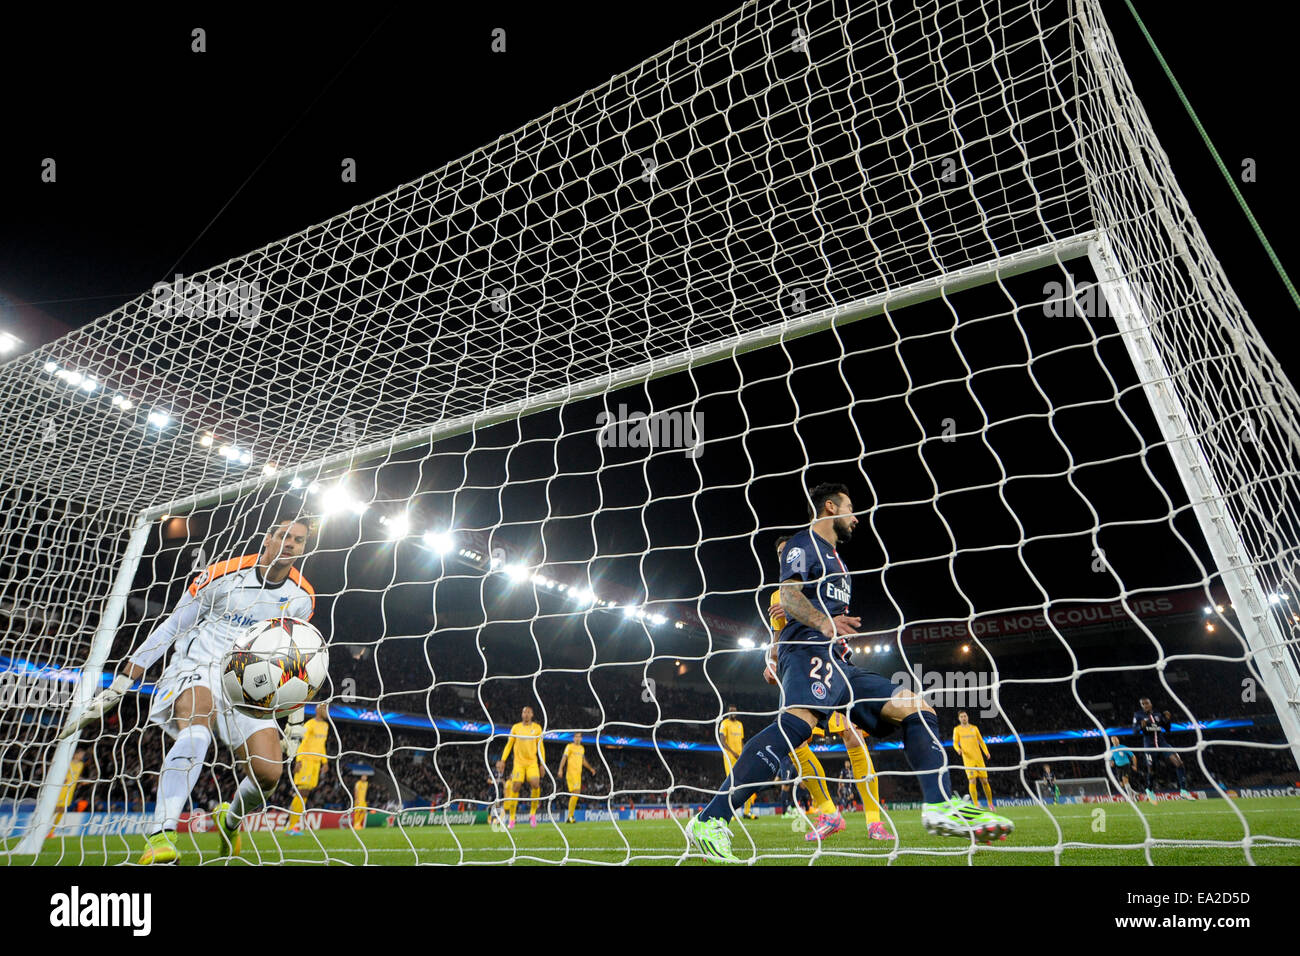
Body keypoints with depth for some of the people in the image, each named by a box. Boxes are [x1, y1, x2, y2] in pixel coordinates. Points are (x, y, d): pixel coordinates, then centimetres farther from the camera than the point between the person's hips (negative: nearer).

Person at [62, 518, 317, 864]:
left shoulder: (302, 597, 2)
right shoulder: (222, 575, -8)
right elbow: (169, 629, 0)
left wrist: (295, 720, 12)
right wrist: (117, 688, -2)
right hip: (197, 668, -3)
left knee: (269, 772, -12)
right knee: (198, 724, -38)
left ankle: (231, 818, 22)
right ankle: (160, 836, -42)